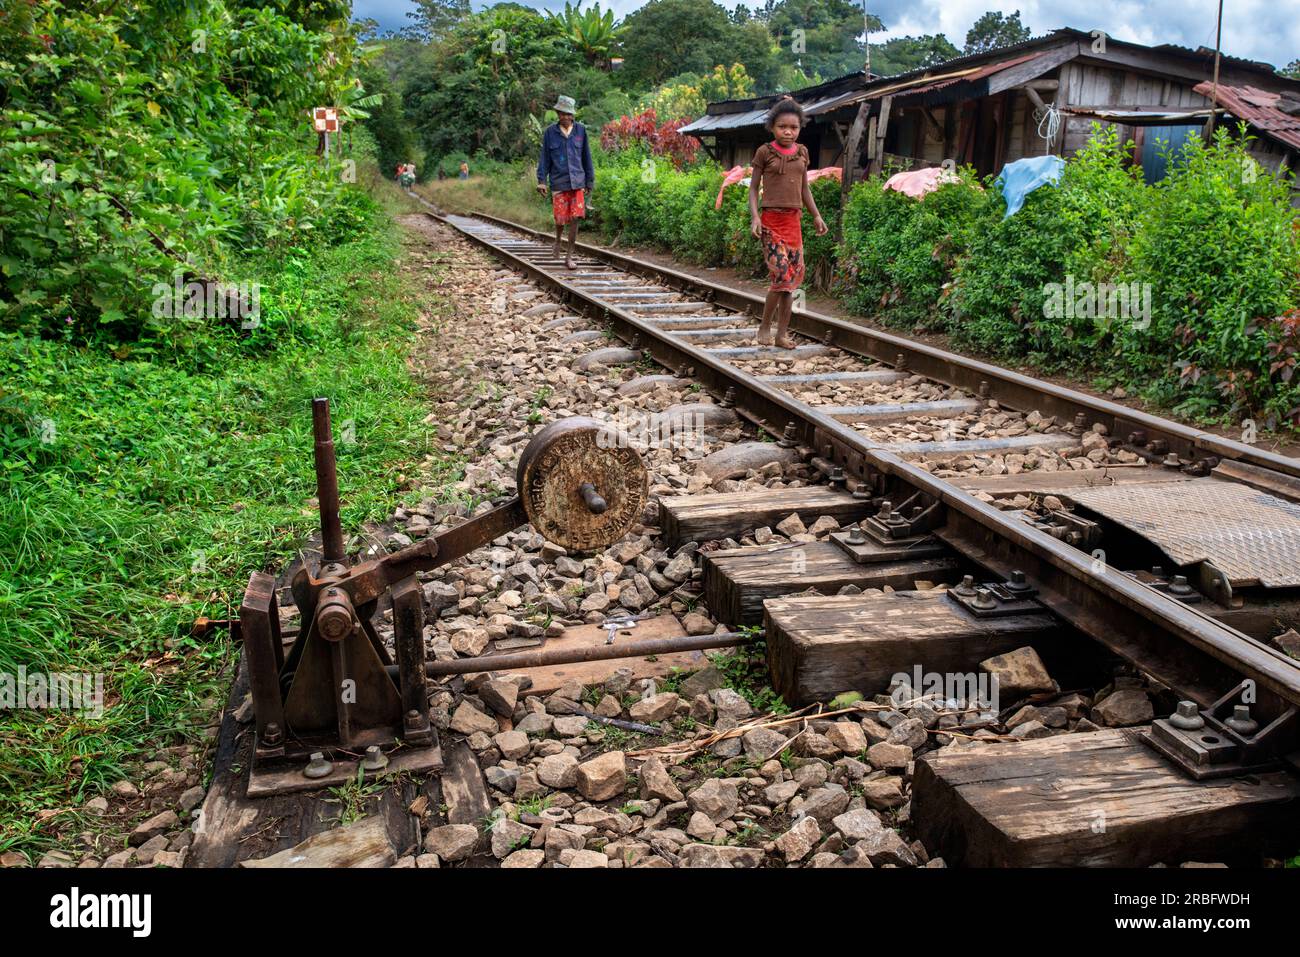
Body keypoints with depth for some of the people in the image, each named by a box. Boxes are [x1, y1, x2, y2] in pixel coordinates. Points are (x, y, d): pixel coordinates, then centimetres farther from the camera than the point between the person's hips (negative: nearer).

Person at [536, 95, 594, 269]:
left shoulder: (580, 130, 5)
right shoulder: (550, 132, 2)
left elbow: (586, 157, 11)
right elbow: (544, 157, 4)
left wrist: (590, 181, 12)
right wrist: (541, 180, -3)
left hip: (577, 181, 1)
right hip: (558, 181, -1)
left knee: (575, 218, -5)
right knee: (561, 218, -1)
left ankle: (569, 256, 5)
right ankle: (558, 241, 33)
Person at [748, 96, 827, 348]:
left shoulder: (802, 152, 11)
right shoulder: (765, 152, -2)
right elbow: (754, 188, 0)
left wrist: (816, 216, 12)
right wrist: (754, 217, -12)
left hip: (793, 221, 5)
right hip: (771, 220, -5)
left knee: (792, 279, 4)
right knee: (782, 275, -14)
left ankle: (782, 334, 11)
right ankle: (765, 327, 3)